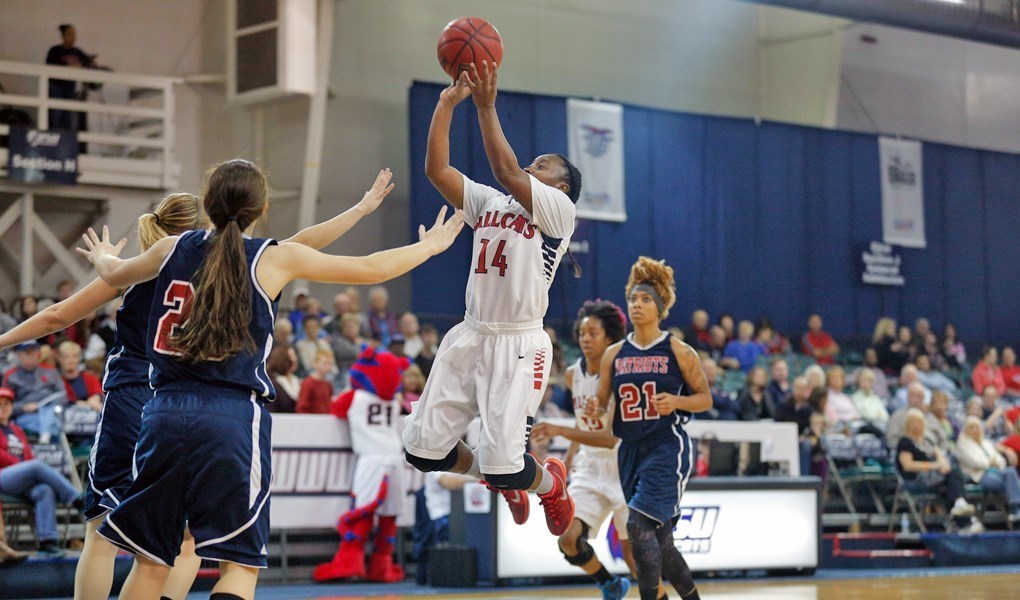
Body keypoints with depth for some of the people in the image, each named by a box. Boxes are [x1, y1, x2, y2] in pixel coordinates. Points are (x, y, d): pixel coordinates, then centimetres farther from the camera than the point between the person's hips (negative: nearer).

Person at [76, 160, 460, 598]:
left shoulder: (173, 249, 10)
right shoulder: (275, 258, 0)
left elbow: (113, 275, 30)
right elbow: (372, 269, 8)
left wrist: (102, 256, 54)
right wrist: (431, 246, 25)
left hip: (166, 412, 4)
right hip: (233, 419, -4)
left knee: (150, 561, 13)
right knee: (240, 565, 0)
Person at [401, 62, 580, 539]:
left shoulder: (558, 209, -3)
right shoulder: (489, 203, 17)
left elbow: (508, 173, -20)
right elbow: (437, 169, 6)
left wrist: (486, 107, -23)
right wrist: (447, 103, -1)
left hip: (519, 343, -7)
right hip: (471, 336, 7)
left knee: (502, 464, -13)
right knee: (423, 449, 2)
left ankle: (549, 482, 25)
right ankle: (500, 479, 31)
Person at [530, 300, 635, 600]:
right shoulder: (573, 374, 2)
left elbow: (612, 438, -26)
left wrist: (560, 431, -34)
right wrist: (570, 460, 11)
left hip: (623, 468, -5)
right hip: (589, 469, 5)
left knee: (632, 552, 0)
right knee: (569, 540, -10)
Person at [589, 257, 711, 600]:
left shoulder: (679, 353, -3)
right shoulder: (613, 355, 9)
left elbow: (705, 399, 2)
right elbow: (602, 404, 13)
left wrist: (676, 401, -17)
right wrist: (596, 410, -11)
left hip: (668, 447, -5)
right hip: (630, 451, 6)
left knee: (638, 525, -21)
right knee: (659, 542, 10)